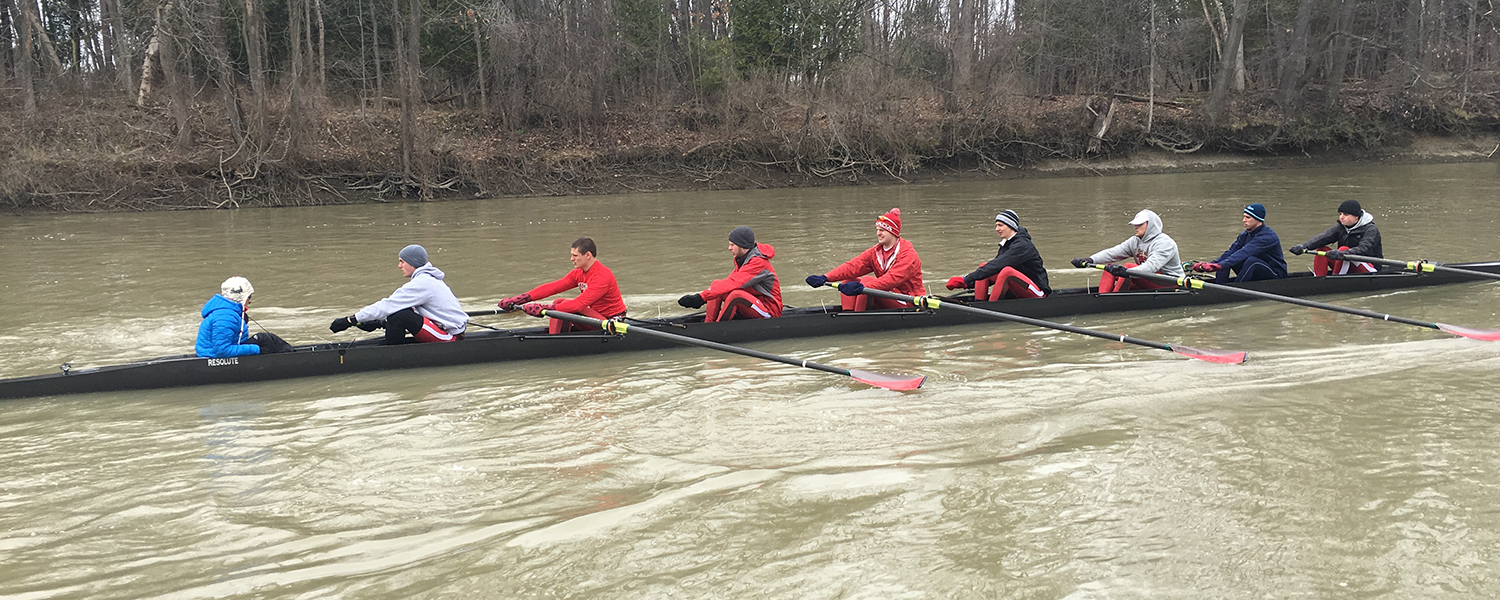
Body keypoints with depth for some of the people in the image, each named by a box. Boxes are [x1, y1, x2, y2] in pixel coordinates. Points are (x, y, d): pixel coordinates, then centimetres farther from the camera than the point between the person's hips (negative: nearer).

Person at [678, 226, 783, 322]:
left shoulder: (758, 262, -23)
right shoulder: (741, 259, 6)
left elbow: (733, 283, -30)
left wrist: (701, 297, -32)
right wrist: (699, 298, -7)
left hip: (770, 310, -9)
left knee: (736, 294, -34)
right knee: (716, 283, 0)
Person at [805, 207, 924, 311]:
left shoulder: (908, 254, -14)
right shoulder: (875, 252, 8)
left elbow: (893, 278, -30)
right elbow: (853, 266, -6)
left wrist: (862, 287, -44)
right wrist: (825, 278, -23)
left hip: (909, 304, -8)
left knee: (867, 280, -27)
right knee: (848, 279, -3)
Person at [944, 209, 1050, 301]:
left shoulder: (1022, 245, -19)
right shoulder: (1006, 243, 9)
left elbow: (996, 266, -28)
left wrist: (966, 280, -32)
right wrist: (968, 283, -5)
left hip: (1037, 292, -9)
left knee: (1007, 271, -35)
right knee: (983, 266, -4)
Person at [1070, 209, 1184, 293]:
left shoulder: (1164, 243, -15)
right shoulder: (1135, 241, 9)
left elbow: (1151, 267, -32)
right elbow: (1112, 253, -3)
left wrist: (1126, 272, -49)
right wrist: (1090, 260, -20)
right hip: (1145, 285, 8)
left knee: (1128, 266, -29)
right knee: (1110, 269, -7)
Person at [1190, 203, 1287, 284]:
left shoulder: (1268, 236, -23)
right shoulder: (1245, 235, 4)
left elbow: (1244, 253, -36)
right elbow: (1230, 252, -7)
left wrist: (1219, 266, -46)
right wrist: (1211, 265, -24)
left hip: (1276, 275, -7)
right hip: (1255, 275, 8)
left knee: (1251, 260, -35)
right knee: (1226, 259, -9)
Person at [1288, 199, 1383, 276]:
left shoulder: (1371, 230, -11)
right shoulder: (1341, 227, 6)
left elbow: (1363, 248, -30)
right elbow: (1323, 237, -12)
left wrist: (1342, 254, -50)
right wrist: (1304, 246, -31)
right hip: (1348, 270, 6)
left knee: (1344, 249, -30)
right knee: (1322, 249, -11)